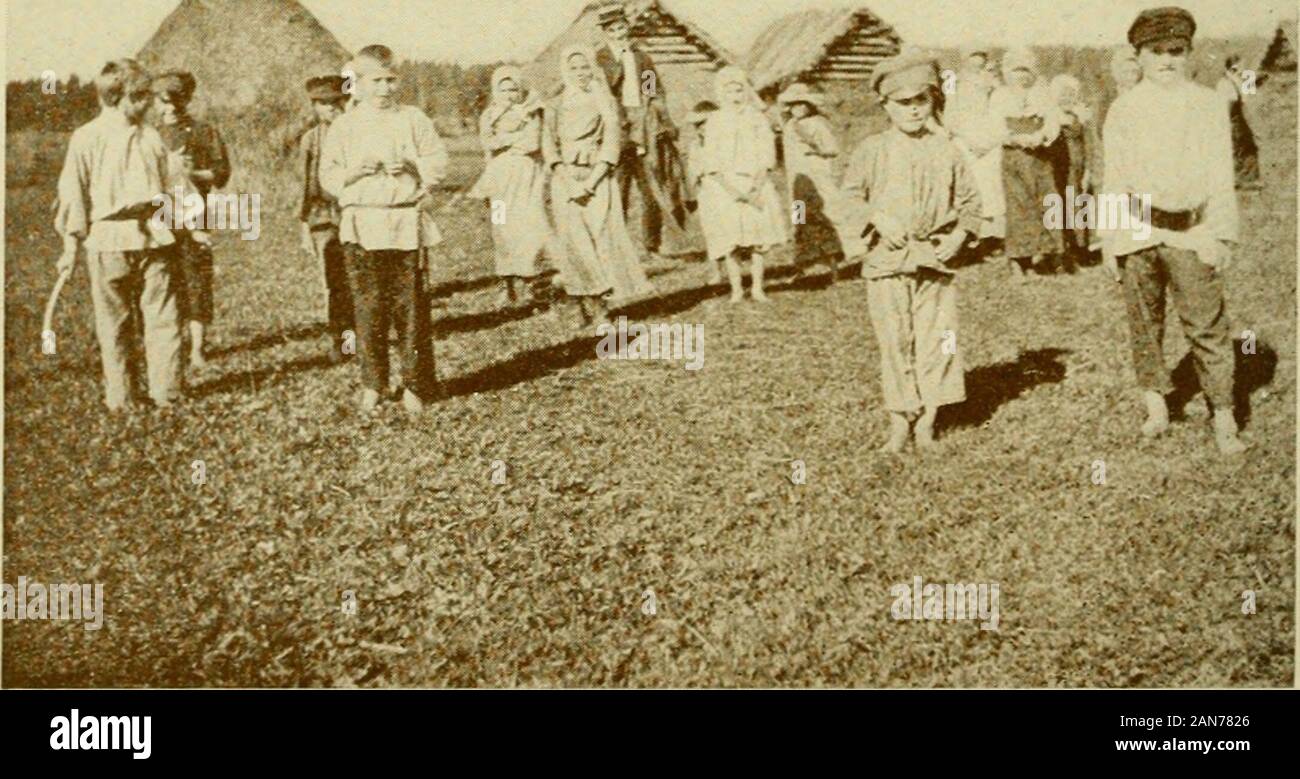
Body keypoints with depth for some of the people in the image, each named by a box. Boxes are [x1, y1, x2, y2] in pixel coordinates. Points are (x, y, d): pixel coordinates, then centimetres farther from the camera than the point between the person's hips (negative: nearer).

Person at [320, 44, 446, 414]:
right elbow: (328, 177, 5)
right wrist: (356, 171, -13)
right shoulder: (344, 126, 8)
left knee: (411, 307, 0)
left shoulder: (413, 120, 8)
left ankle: (415, 385, 8)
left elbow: (438, 164, 5)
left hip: (407, 223, 0)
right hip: (362, 227, 0)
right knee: (368, 308, 1)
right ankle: (372, 385, 12)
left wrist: (411, 166, -12)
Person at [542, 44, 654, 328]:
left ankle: (595, 303, -4)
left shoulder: (605, 102, 7)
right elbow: (549, 148, 3)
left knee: (604, 236, -10)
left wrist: (590, 183, -12)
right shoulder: (555, 106, 10)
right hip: (567, 180, 1)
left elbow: (611, 146, -1)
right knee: (575, 241, -10)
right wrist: (569, 184, -10)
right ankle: (588, 303, -6)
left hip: (597, 179, -1)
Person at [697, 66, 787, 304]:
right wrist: (730, 188, -12)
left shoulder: (757, 118, 7)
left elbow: (766, 155, 2)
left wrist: (757, 185, -11)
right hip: (725, 186, 0)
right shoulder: (715, 121, 6)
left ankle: (757, 288, 3)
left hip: (754, 184, 1)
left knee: (758, 239, -4)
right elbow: (712, 162, 0)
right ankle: (736, 289, 1)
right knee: (731, 241, -6)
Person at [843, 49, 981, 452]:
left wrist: (957, 237, 0)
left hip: (935, 262, 1)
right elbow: (850, 197, 6)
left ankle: (927, 421, 11)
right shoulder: (873, 150, 2)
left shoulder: (947, 150, 6)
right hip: (887, 263, -1)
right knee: (895, 343, 2)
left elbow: (970, 201, 14)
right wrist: (876, 220, -11)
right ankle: (899, 422, 11)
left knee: (936, 341, 1)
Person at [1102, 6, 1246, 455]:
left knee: (1206, 325, -5)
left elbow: (1221, 176, 3)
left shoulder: (1208, 105, 4)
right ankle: (1156, 408, 19)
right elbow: (1113, 180, 11)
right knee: (1143, 322, 7)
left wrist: (1221, 236, -3)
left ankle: (1224, 418, 0)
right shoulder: (1123, 110, 8)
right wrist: (1110, 242, 8)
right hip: (1136, 232, 2)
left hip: (1191, 233, -2)